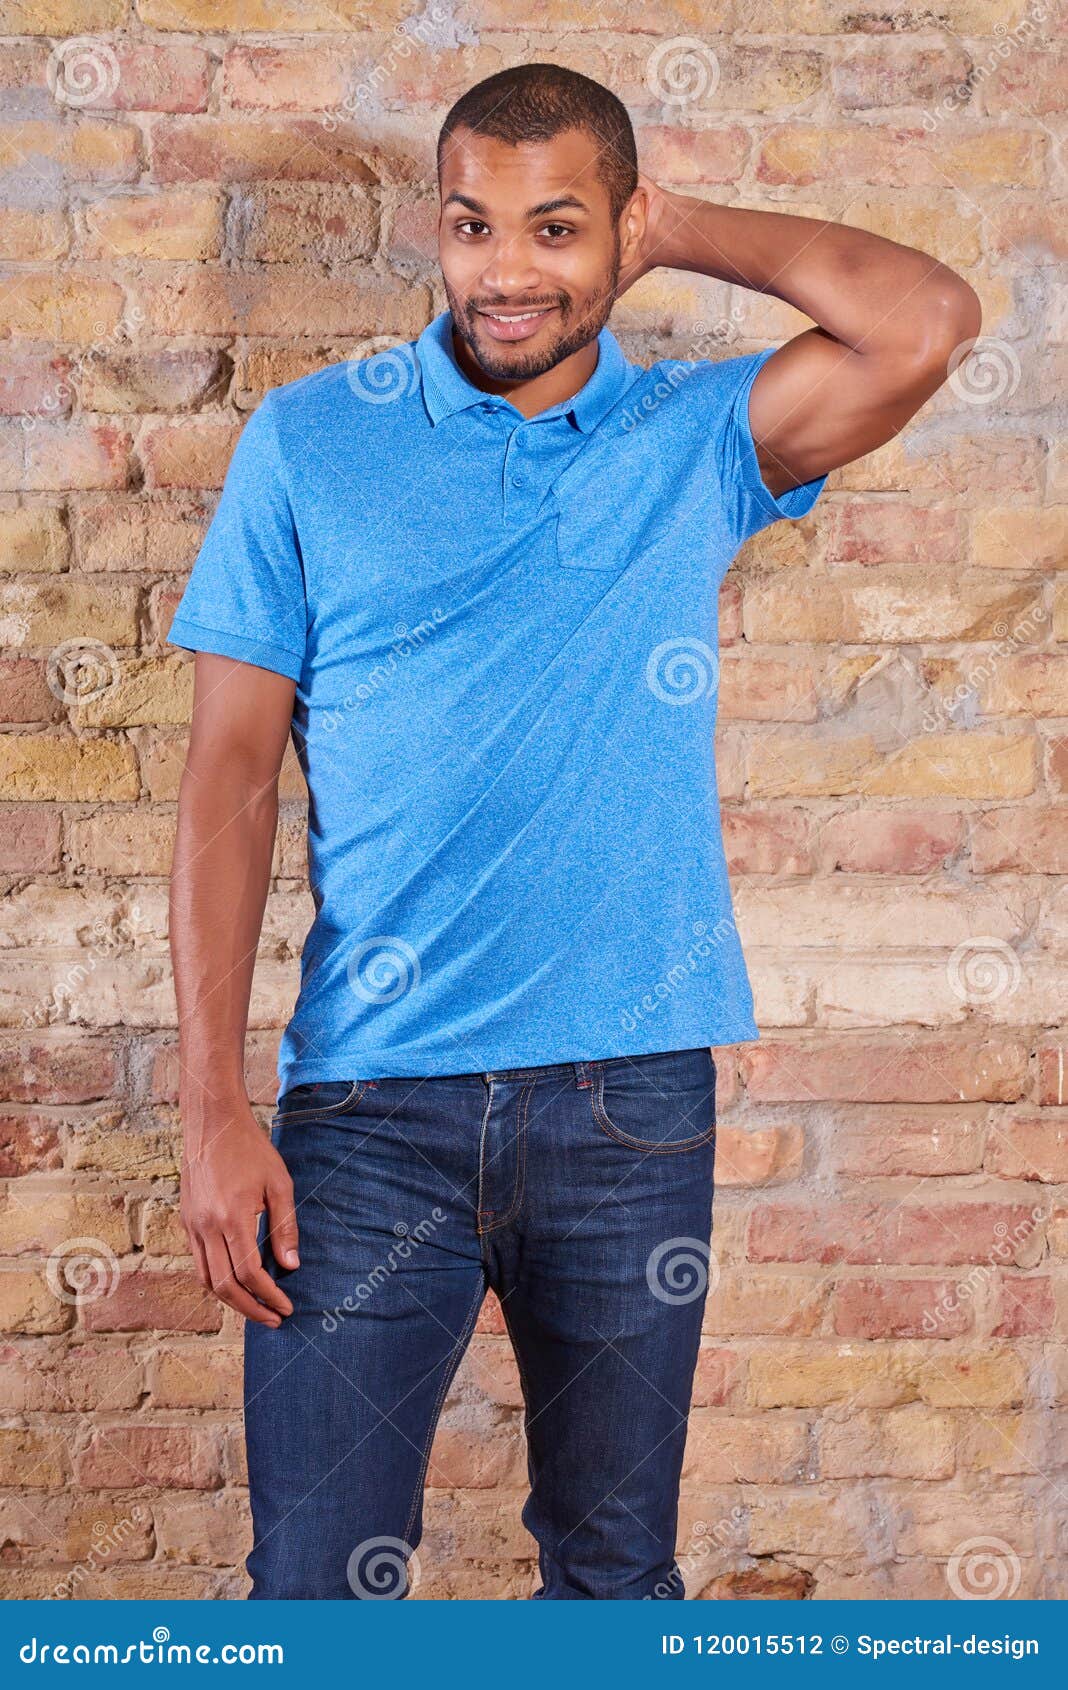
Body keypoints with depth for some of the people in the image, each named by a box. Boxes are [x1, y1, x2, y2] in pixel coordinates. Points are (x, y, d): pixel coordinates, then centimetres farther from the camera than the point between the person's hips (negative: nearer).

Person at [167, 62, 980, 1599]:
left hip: (634, 1096, 1)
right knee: (320, 1583, 3)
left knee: (619, 1572, 15)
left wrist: (679, 232, 0)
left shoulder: (701, 437, 5)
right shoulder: (311, 440, 2)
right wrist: (212, 1108, -7)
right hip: (371, 1102, -1)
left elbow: (928, 322, -12)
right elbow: (233, 773, 0)